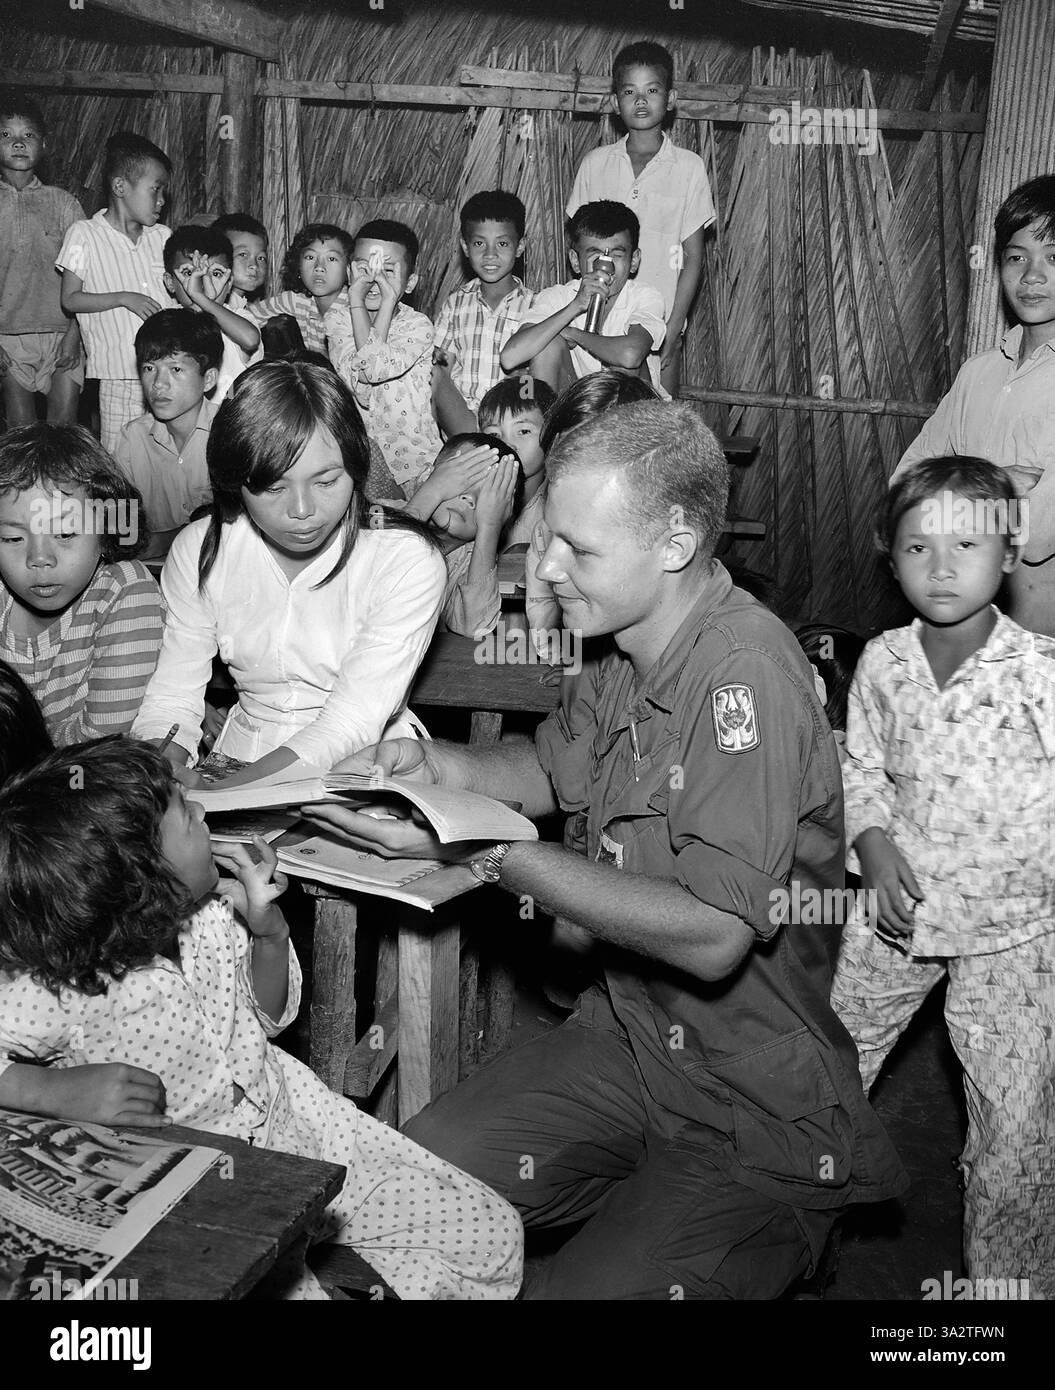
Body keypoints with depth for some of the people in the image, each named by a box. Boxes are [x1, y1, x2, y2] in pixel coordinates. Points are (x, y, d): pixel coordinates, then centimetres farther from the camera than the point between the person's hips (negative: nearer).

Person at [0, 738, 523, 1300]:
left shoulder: (213, 912, -11)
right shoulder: (48, 993, -28)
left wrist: (270, 933, -13)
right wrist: (59, 1091, -34)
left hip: (290, 1123, 5)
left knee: (492, 1235, 0)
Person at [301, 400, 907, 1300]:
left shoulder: (746, 671, -25)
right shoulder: (625, 656, 2)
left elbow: (712, 936, -30)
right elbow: (551, 770, 20)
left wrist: (482, 848, -27)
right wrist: (433, 765, -1)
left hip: (760, 1116, -7)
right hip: (631, 1037, 7)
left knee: (583, 1289, -20)